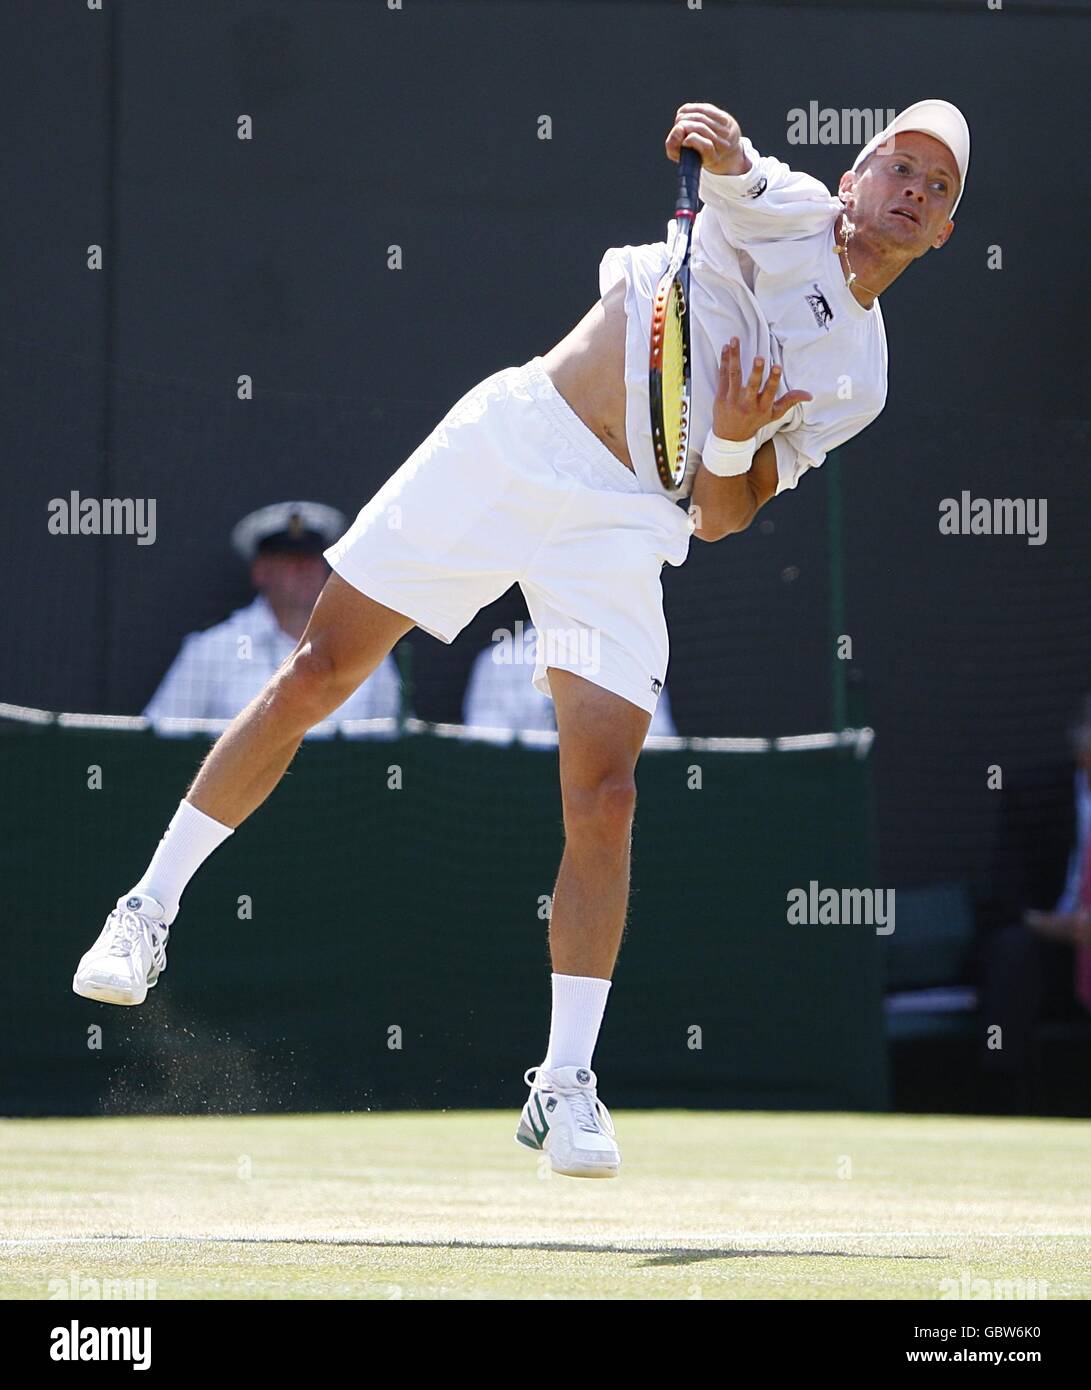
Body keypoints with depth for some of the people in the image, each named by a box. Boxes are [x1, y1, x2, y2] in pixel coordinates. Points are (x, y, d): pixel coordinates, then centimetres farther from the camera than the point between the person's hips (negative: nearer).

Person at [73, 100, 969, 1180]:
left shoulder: (858, 379, 12)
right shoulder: (786, 208, 7)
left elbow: (720, 518, 8)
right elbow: (735, 168, -17)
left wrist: (734, 442, -13)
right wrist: (724, 147, -40)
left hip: (620, 524, 2)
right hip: (510, 438, -2)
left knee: (603, 792, -13)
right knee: (317, 674, -2)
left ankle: (565, 1084, -4)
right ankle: (151, 908, 13)